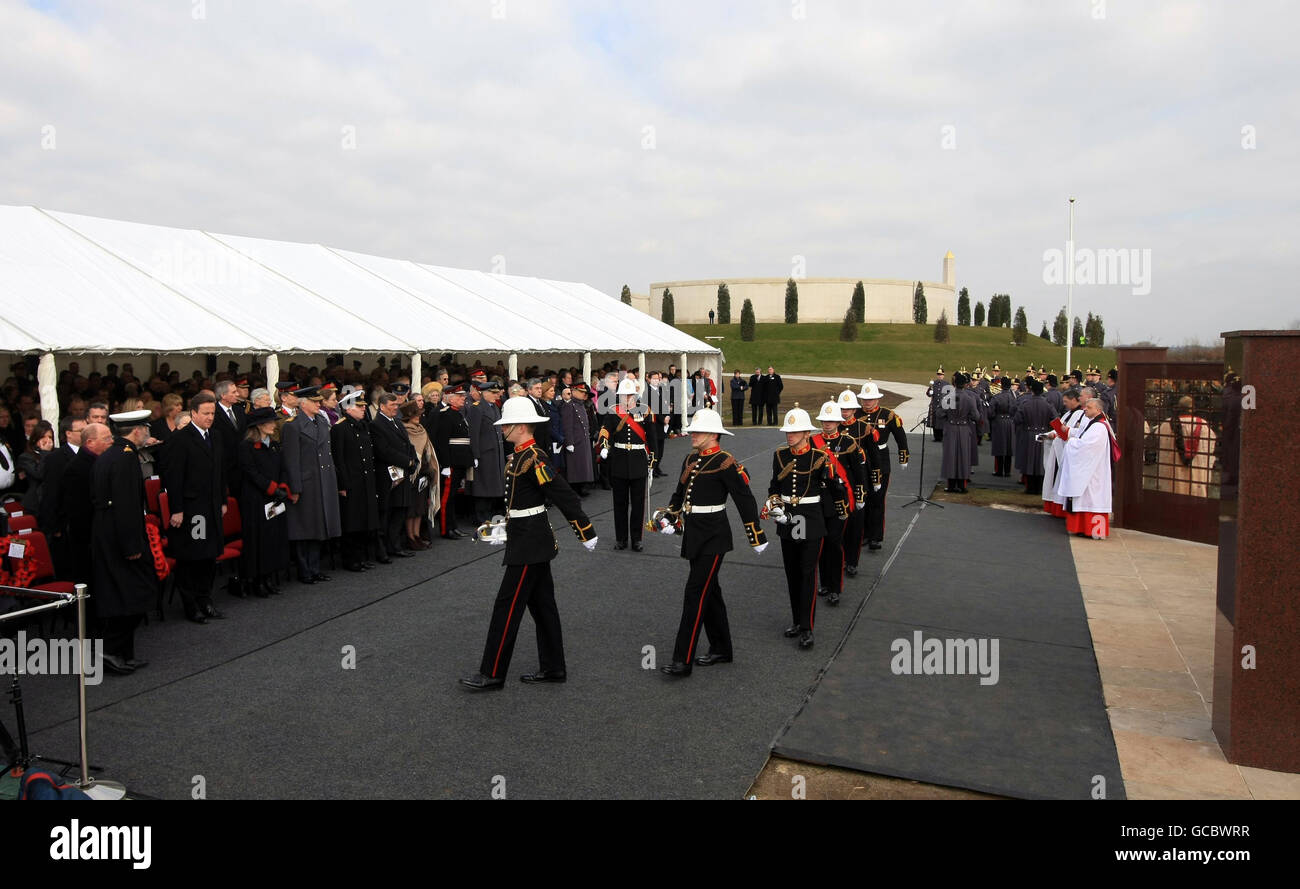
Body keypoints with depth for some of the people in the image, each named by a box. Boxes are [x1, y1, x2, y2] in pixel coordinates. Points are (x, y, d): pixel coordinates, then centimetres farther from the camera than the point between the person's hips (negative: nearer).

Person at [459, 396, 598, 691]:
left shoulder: (534, 458, -20)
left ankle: (492, 674, 5)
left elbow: (565, 496, -20)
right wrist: (507, 531, 23)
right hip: (530, 541, 10)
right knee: (541, 603, 14)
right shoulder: (518, 455, 10)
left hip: (529, 544, -10)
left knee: (508, 604, -4)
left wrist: (586, 533, -18)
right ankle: (553, 668, 23)